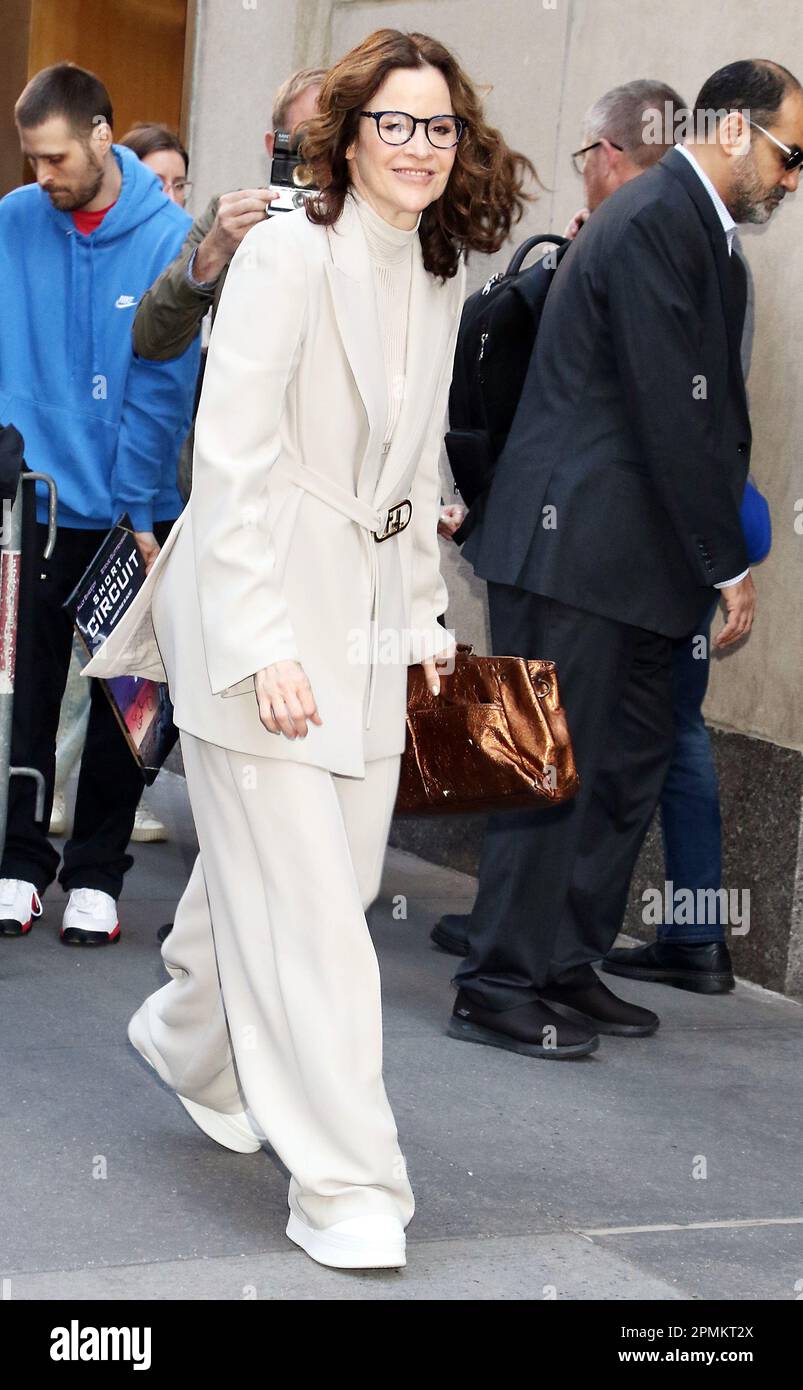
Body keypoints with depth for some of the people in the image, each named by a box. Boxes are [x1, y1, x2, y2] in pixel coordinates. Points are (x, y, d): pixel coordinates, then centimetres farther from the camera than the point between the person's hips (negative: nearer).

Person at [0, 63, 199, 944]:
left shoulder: (169, 237, -11)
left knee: (123, 694, 8)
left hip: (133, 511, -1)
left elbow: (163, 386, -11)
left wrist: (136, 506, -14)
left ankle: (96, 874, 19)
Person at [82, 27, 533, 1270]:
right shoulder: (290, 253, -12)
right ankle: (344, 1187, 0)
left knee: (331, 875, 13)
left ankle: (192, 1039, 40)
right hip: (262, 614, -7)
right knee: (306, 902, -6)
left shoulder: (442, 278, 11)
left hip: (366, 623, 7)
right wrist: (263, 644, -21)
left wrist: (422, 617, 15)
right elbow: (232, 458, -16)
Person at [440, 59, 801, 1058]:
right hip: (576, 545, -10)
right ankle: (500, 989, 4)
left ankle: (567, 966, 21)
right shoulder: (654, 222, -15)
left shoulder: (695, 227, 16)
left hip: (630, 553, 10)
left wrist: (717, 551, 6)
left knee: (627, 765, 12)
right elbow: (673, 413, -19)